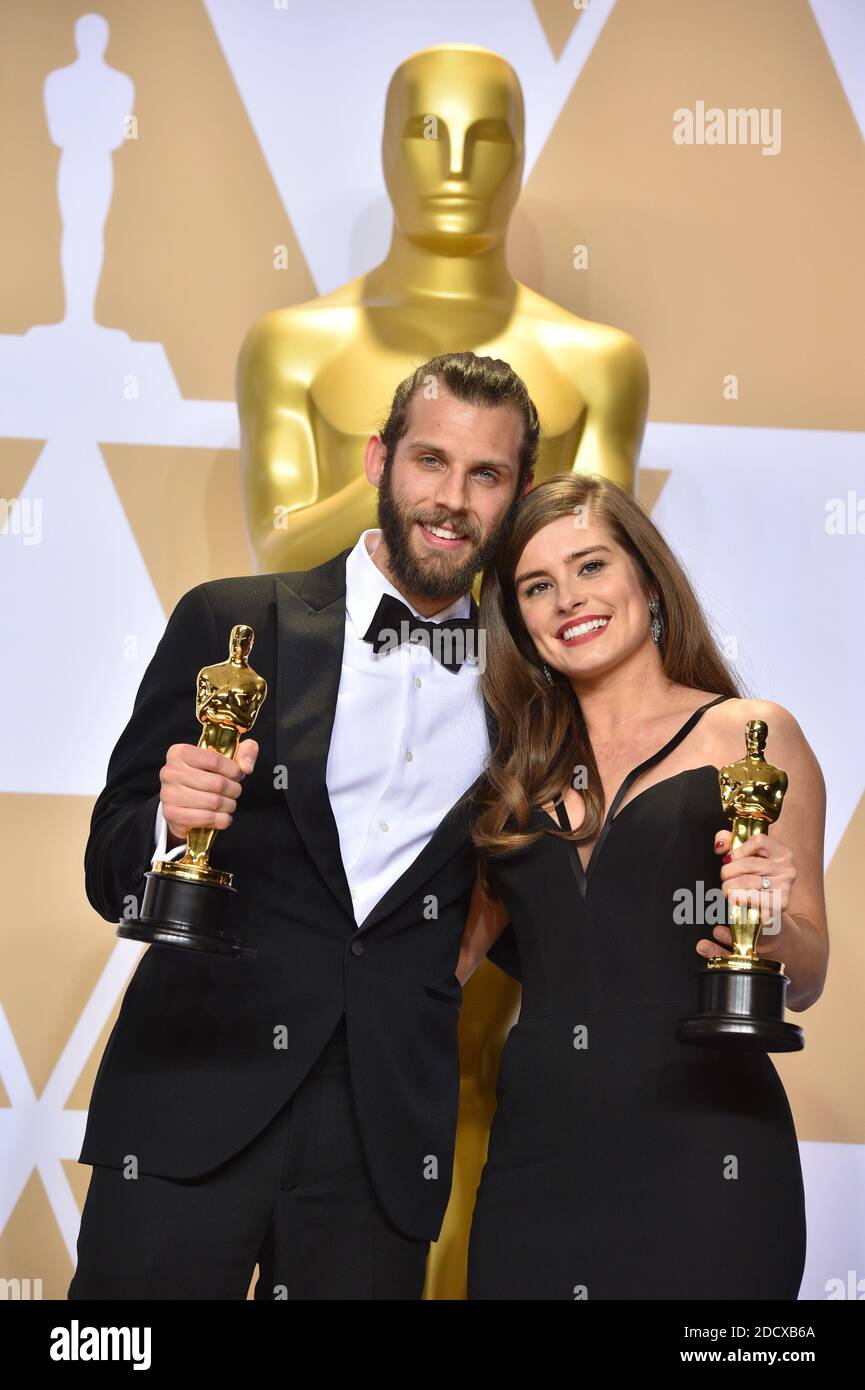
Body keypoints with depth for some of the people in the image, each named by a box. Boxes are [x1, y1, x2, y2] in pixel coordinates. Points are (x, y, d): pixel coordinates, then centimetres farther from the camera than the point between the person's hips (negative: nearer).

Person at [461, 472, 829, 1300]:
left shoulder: (749, 734, 1)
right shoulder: (519, 766, 12)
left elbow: (805, 981, 1)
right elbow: (445, 961, 15)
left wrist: (772, 926, -18)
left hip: (699, 1161, -3)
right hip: (535, 1159, 3)